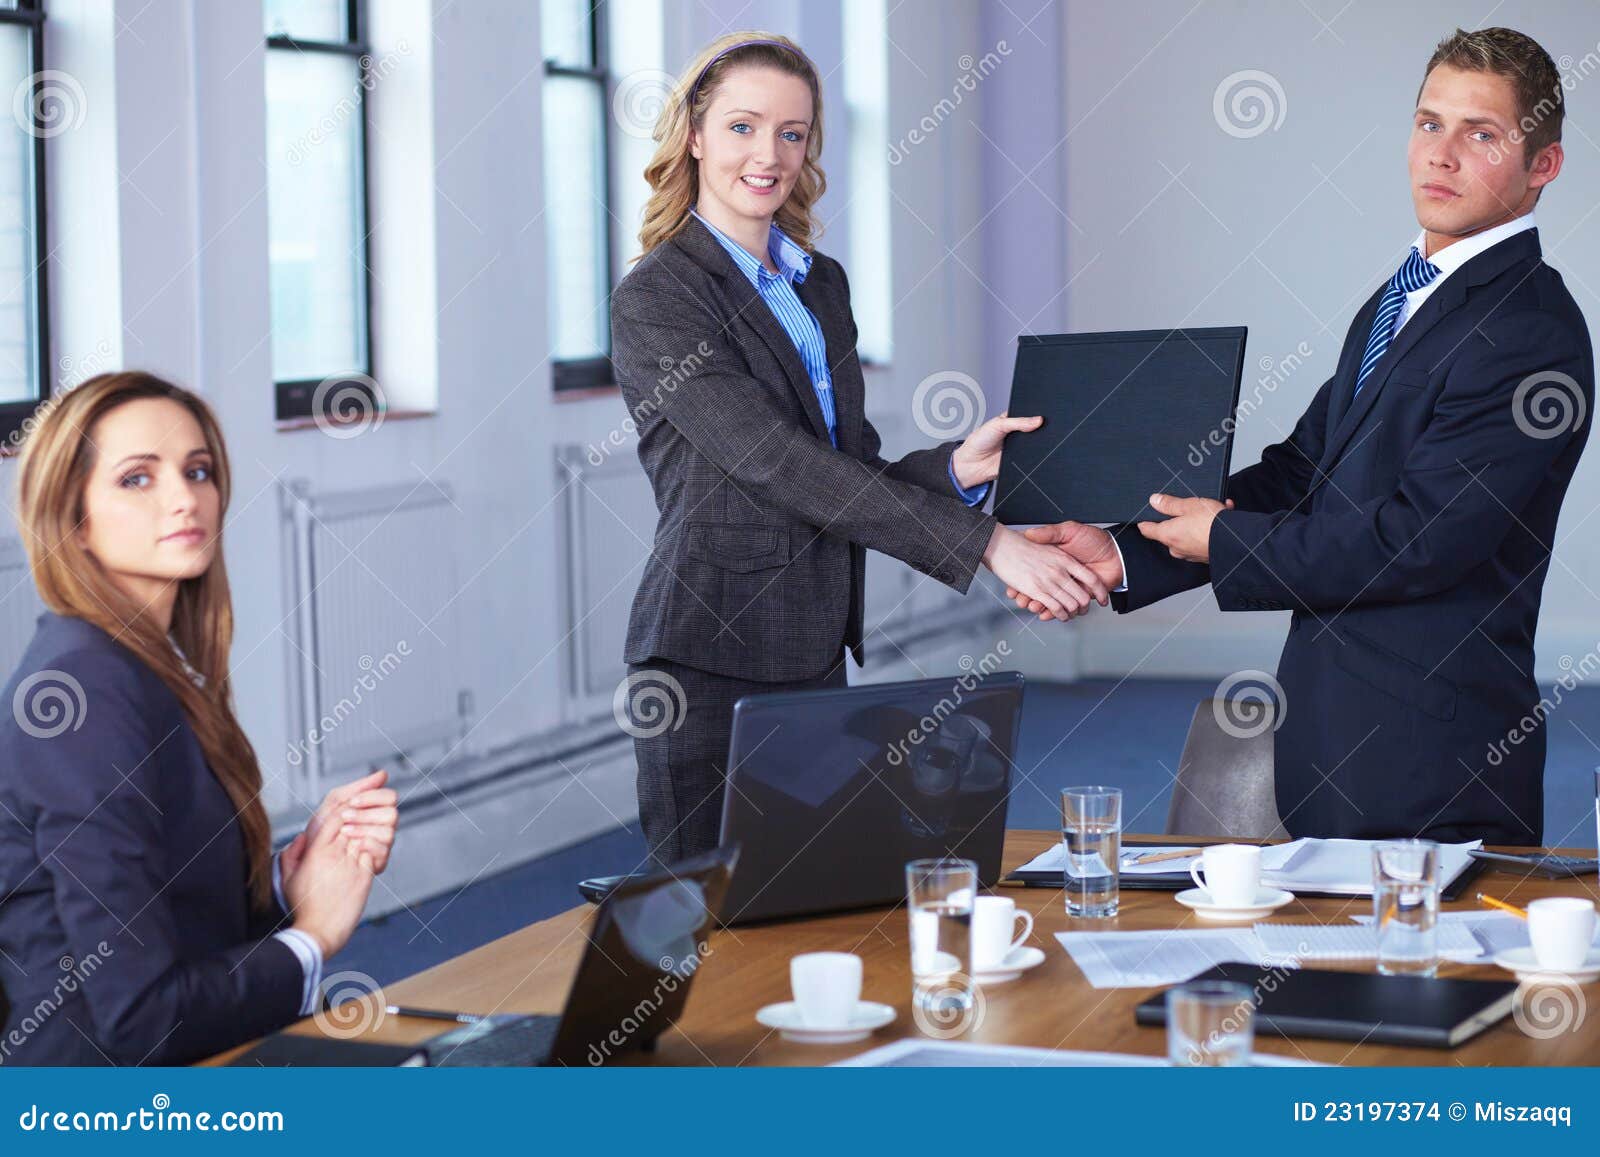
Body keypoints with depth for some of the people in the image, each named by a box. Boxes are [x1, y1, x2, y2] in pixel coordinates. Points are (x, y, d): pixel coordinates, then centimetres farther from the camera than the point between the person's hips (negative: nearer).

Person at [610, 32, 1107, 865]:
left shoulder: (822, 284, 14)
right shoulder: (655, 300, -10)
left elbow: (852, 470, 14)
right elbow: (781, 467, -19)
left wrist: (957, 469, -9)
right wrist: (987, 545, -23)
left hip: (816, 654, 7)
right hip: (712, 661, -7)